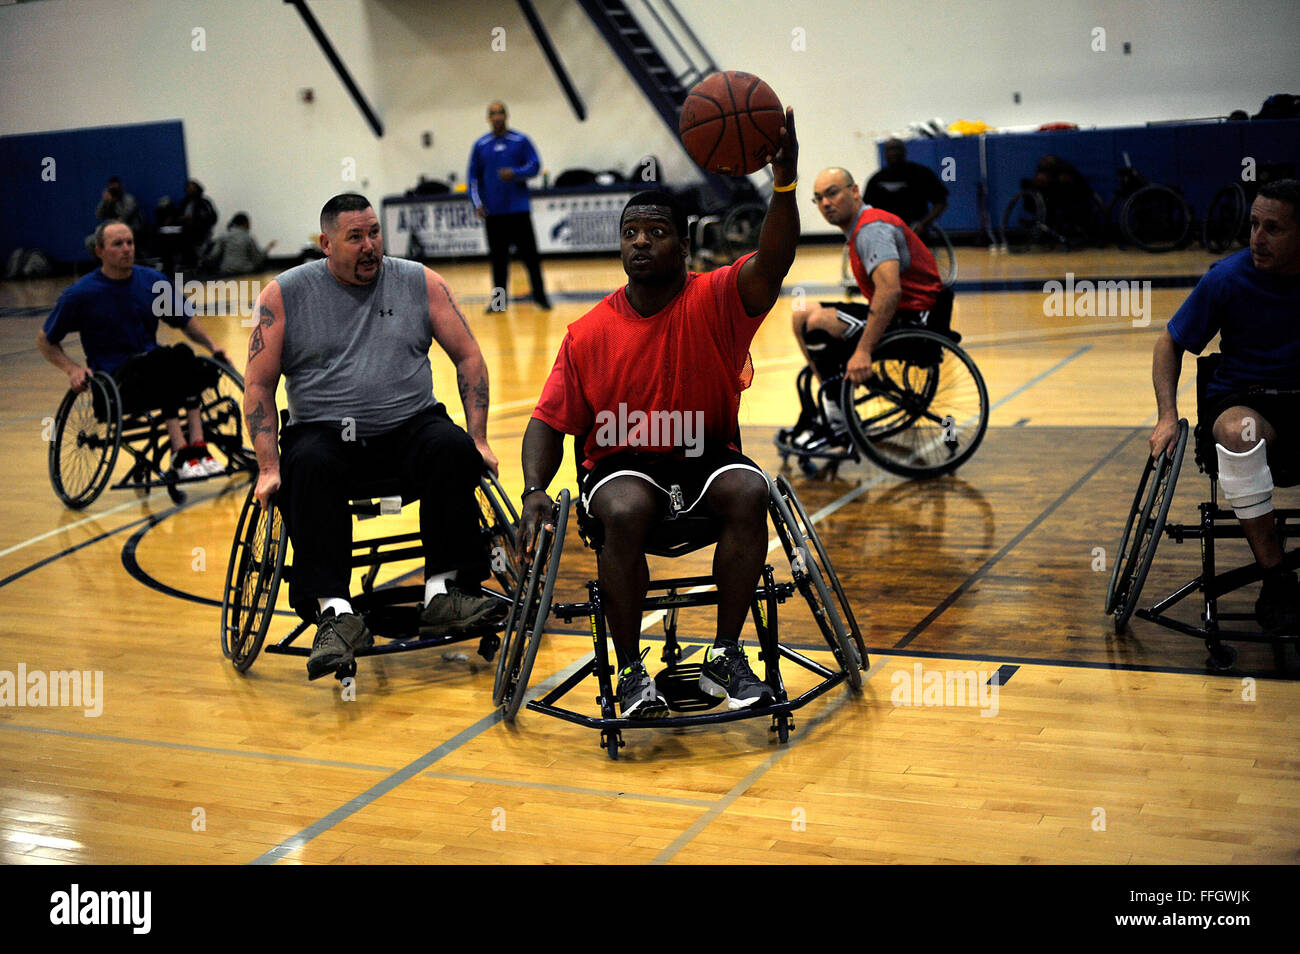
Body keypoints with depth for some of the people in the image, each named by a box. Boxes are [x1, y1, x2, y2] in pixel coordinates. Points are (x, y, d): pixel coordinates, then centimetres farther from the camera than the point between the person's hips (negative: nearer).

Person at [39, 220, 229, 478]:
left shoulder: (154, 282, 8)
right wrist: (71, 369, -9)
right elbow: (45, 341, 8)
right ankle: (180, 450, -39)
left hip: (155, 375, 4)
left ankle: (196, 445, -36)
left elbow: (186, 322, 21)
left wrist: (211, 345, 2)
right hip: (115, 384, -4)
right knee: (179, 355, -33)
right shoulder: (80, 295, -2)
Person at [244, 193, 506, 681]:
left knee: (453, 449, -30)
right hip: (323, 433, -1)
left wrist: (478, 439, -1)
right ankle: (335, 614, -40)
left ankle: (444, 591, -28)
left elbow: (469, 358, 10)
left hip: (410, 427, 1)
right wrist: (269, 467, -8)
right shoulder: (285, 294, 4)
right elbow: (259, 385, 4)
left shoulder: (421, 283, 8)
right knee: (311, 468, -34)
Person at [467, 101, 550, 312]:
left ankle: (539, 294, 6)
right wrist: (477, 203, -1)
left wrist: (515, 173, -18)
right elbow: (474, 177, 10)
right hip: (493, 211, 2)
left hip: (518, 208, -2)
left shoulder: (521, 141, 3)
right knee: (498, 257, 5)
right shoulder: (480, 146, 8)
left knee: (529, 254, -2)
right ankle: (499, 298, 12)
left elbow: (535, 166, 0)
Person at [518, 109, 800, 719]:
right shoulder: (589, 333, -1)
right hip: (622, 463, 0)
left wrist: (784, 182, -44)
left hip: (706, 456, 0)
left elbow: (772, 263, -26)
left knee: (749, 492, -31)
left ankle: (725, 657, -17)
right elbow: (551, 421, 3)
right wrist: (534, 490, -16)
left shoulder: (714, 301, -6)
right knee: (626, 512, -34)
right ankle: (630, 671, -18)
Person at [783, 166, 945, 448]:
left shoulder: (872, 228, -18)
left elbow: (890, 290, -33)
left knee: (818, 322, -24)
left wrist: (863, 351, -37)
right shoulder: (860, 227, 15)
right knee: (802, 316, 11)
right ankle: (830, 404, 12)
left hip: (914, 320, -11)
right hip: (899, 315, 11)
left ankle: (838, 424, -16)